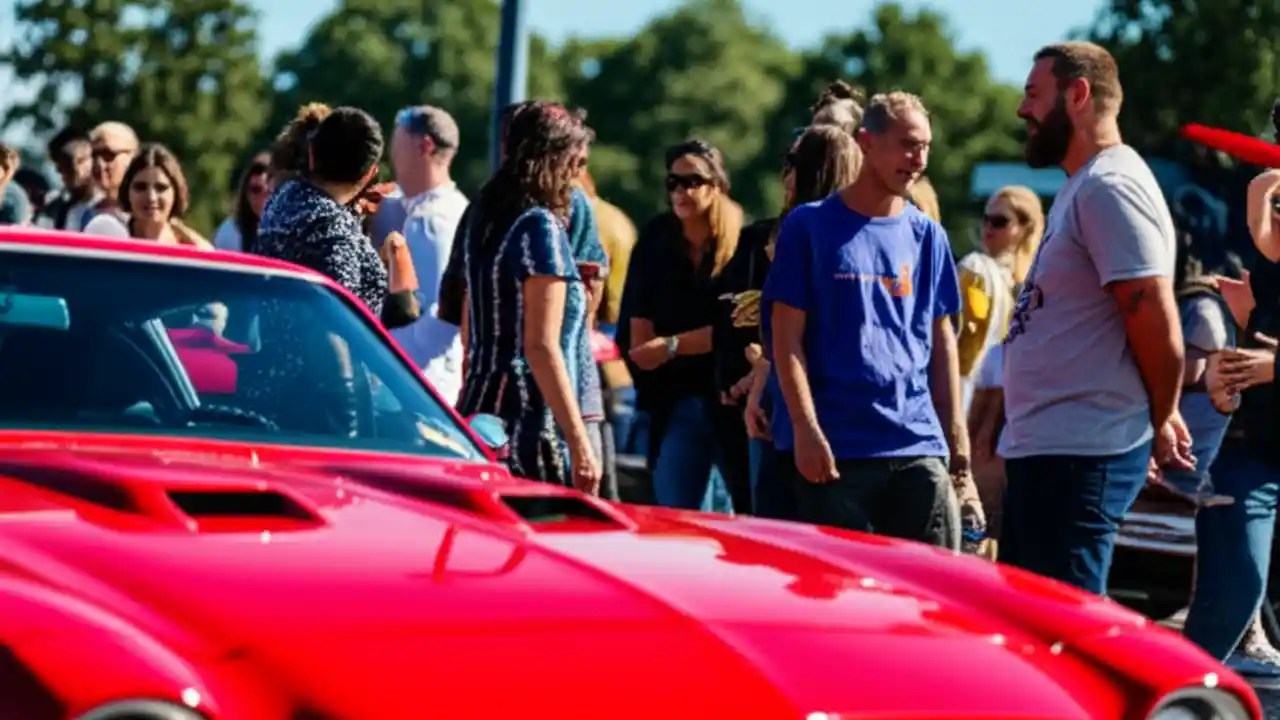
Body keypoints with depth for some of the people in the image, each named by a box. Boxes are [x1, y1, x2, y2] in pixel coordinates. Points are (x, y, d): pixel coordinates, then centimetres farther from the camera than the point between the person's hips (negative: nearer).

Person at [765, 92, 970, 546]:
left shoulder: (926, 236, 13)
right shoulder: (810, 226, 0)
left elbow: (941, 339, 16)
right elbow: (788, 338, -3)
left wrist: (955, 429, 9)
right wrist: (806, 429, -11)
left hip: (919, 447, 4)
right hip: (838, 449, -4)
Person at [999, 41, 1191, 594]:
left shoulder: (1110, 187, -15)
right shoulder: (1081, 188, 18)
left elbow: (1154, 317, -21)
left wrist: (1160, 421, -9)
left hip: (1079, 455, -11)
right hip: (1043, 448, 11)